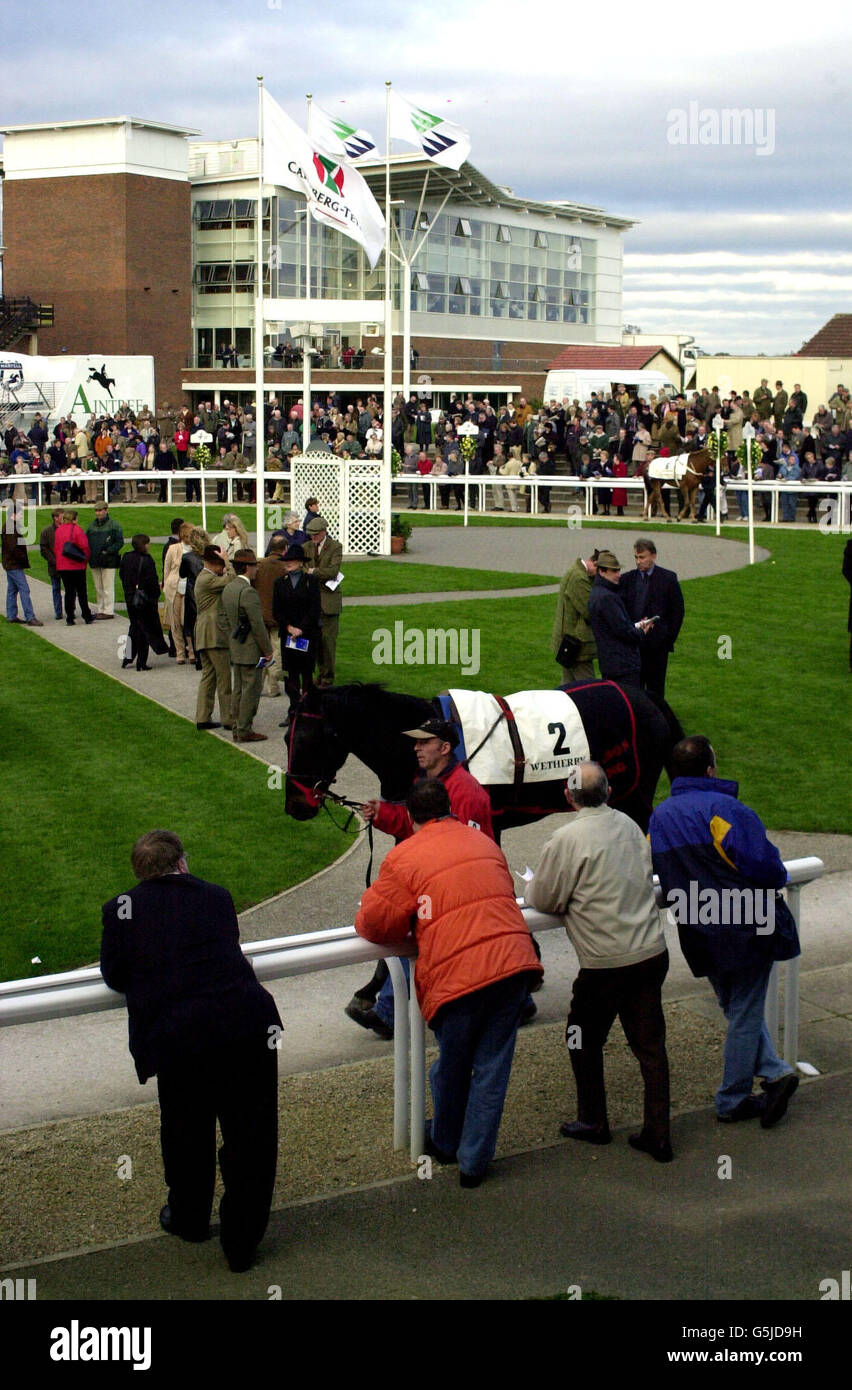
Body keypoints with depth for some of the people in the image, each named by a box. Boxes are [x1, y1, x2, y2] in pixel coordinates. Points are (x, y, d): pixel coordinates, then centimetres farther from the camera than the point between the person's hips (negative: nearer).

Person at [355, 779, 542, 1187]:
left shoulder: (403, 858, 0)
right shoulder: (483, 842, 18)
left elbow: (376, 923, 0)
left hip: (457, 975, -4)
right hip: (513, 963, 4)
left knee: (452, 1066, 17)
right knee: (492, 1066, 9)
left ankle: (445, 1144, 38)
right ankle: (474, 1161, 14)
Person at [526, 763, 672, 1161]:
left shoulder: (567, 839, -14)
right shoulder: (630, 826, 6)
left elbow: (542, 900, -6)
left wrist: (532, 887, 16)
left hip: (606, 962, -5)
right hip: (652, 952, 6)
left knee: (584, 1039, 16)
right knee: (650, 1043, 10)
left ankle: (593, 1121, 27)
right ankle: (657, 1134, 13)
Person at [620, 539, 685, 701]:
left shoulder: (668, 578, -1)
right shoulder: (627, 579, 7)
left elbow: (677, 611, 1)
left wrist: (669, 638, -3)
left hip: (657, 644, -2)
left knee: (655, 687, 4)